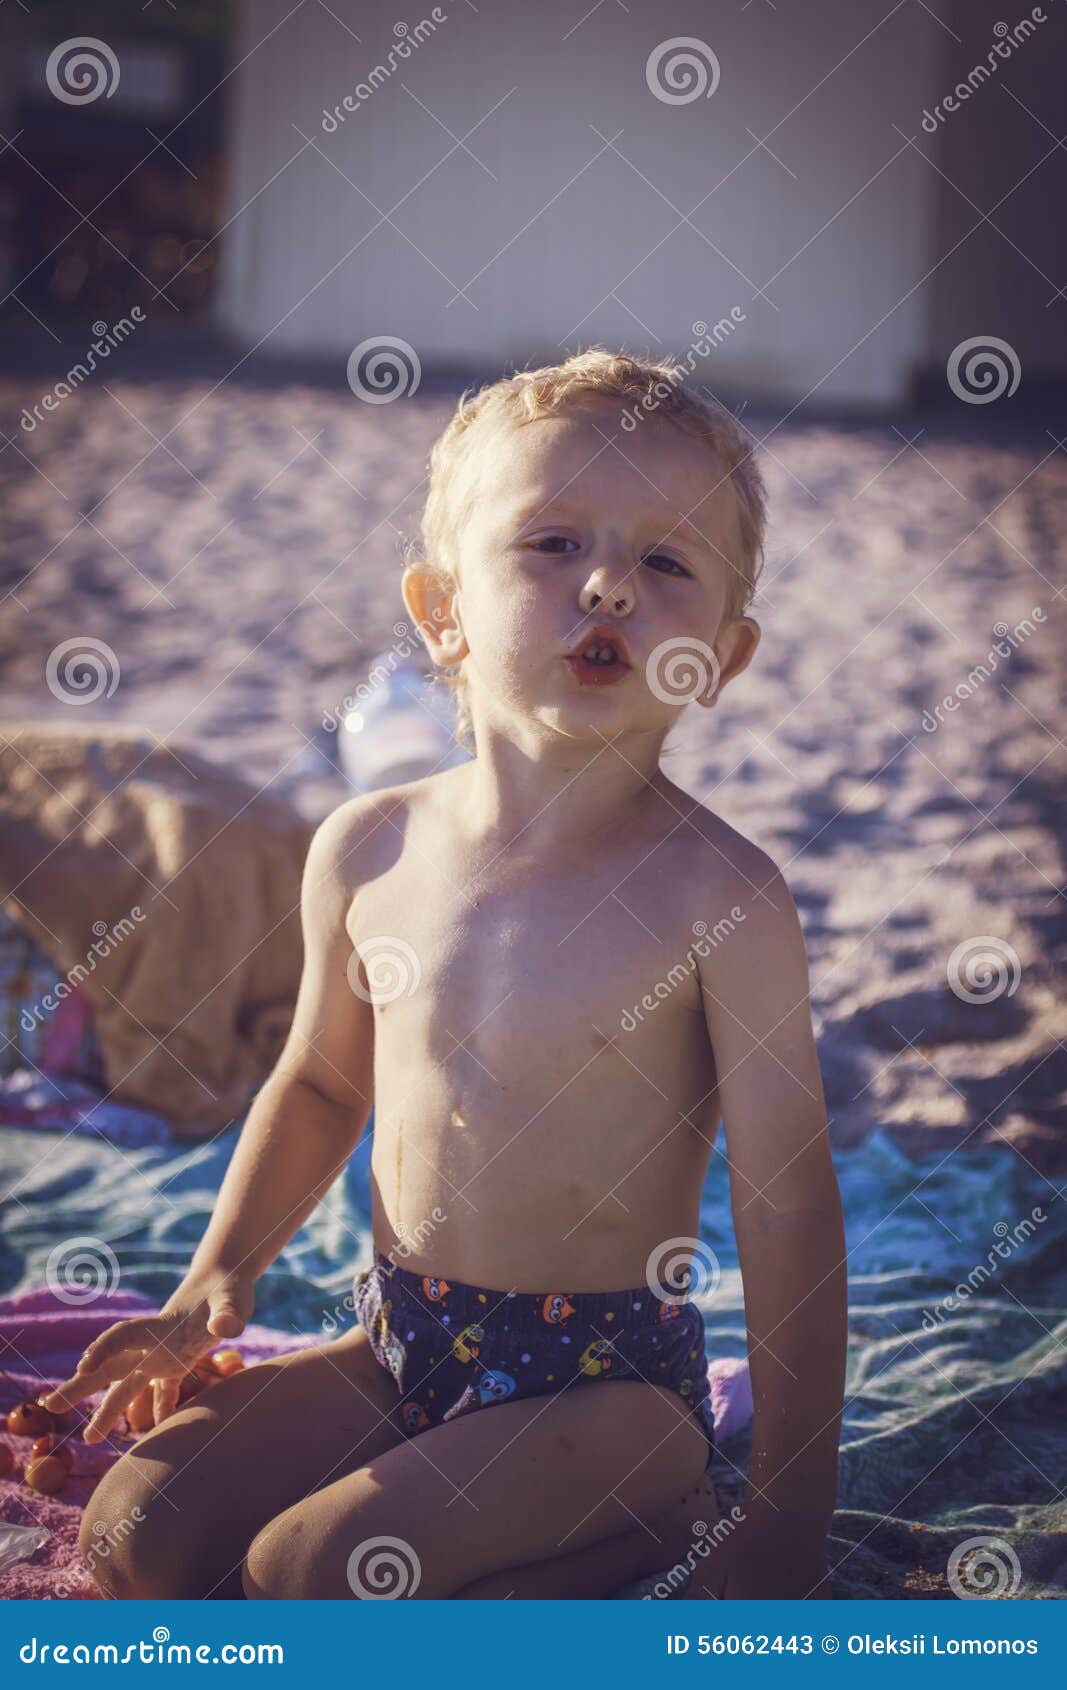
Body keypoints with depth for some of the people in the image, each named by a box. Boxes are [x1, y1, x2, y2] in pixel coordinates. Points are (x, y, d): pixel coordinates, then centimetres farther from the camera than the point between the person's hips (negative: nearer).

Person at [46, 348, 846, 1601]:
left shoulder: (715, 896, -17)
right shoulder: (367, 851, -2)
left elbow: (786, 1201, -14)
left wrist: (789, 1518, -14)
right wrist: (216, 1286, 10)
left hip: (612, 1383, -5)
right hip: (399, 1347, 6)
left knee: (310, 1570, -22)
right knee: (136, 1528, -5)